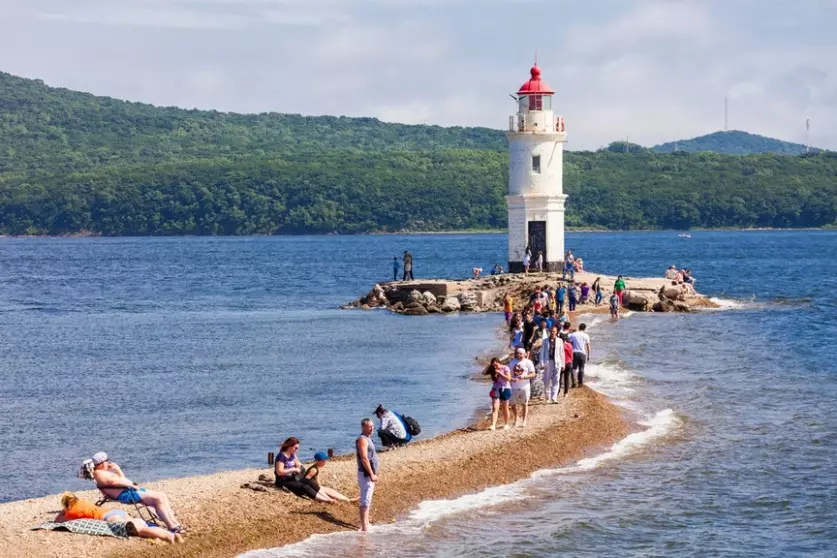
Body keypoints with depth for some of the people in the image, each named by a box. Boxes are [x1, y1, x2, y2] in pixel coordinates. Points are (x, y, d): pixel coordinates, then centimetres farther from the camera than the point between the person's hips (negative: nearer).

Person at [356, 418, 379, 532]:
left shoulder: (366, 439, 16)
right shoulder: (362, 440, -16)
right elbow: (364, 458, -23)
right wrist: (372, 474, -23)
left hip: (369, 474, 11)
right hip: (366, 474, -11)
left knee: (365, 500, 16)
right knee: (365, 501, -11)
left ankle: (365, 524, 24)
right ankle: (364, 527, -14)